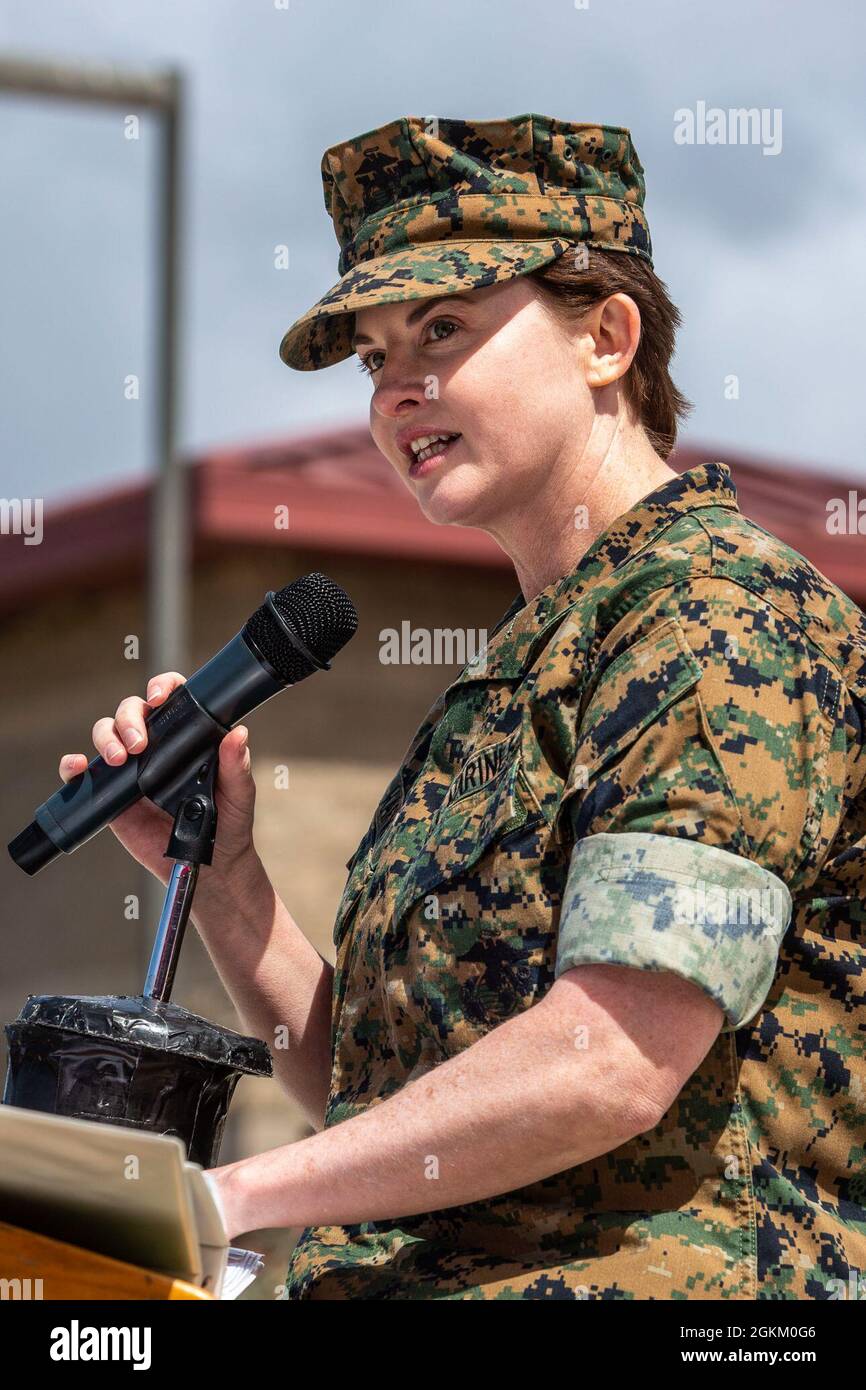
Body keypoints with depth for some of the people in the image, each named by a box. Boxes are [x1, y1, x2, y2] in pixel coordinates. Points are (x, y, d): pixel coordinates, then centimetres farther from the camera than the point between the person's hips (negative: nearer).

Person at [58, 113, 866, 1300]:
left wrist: (231, 1196, -15)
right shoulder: (513, 676, 22)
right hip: (402, 1286, 9)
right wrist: (213, 873, 8)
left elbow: (612, 1068, -18)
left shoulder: (733, 620, -6)